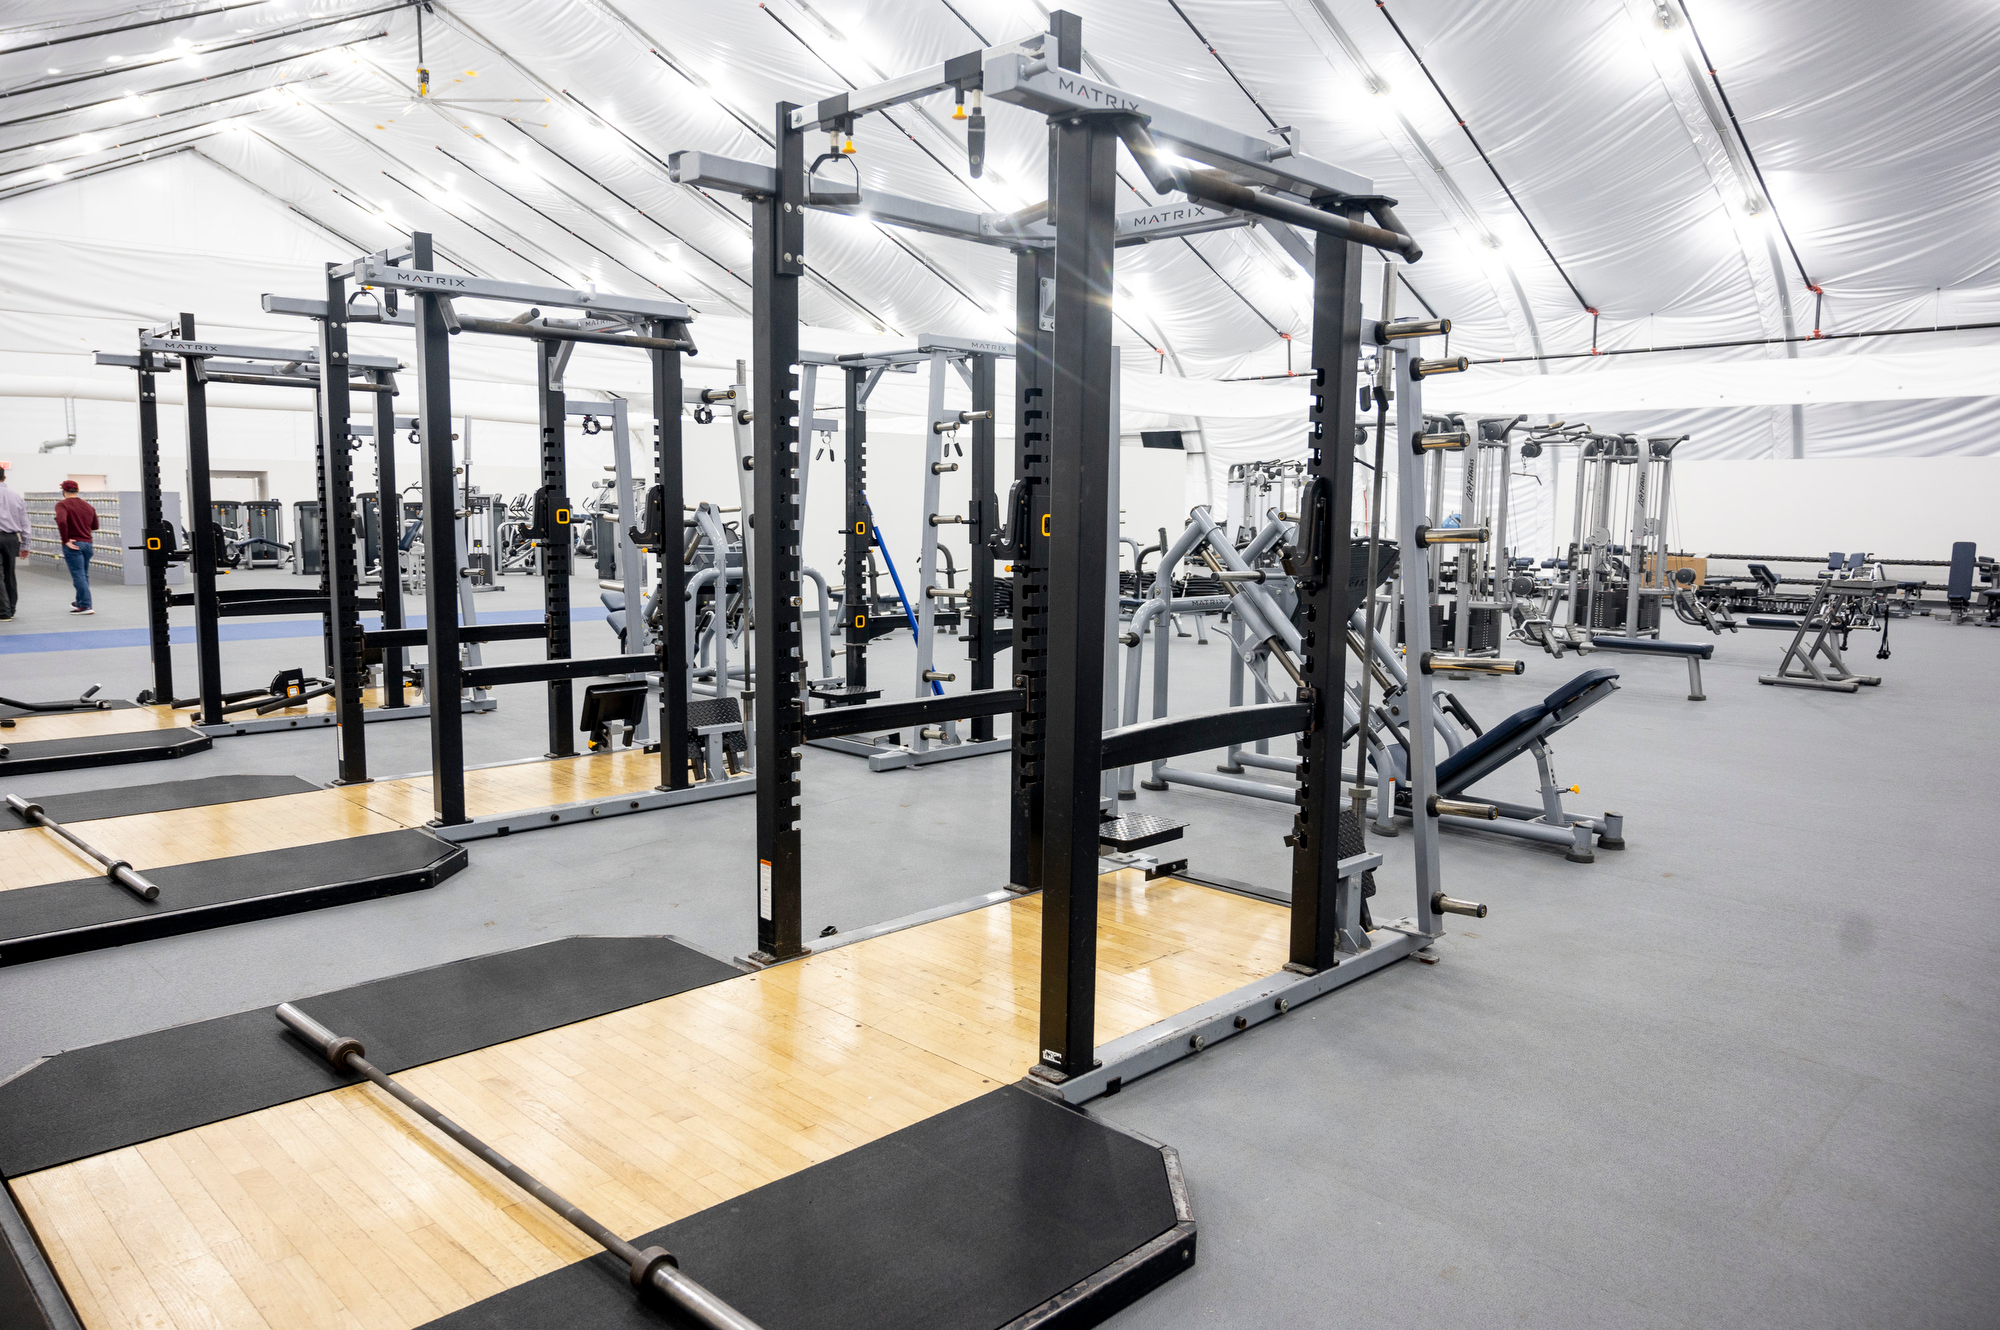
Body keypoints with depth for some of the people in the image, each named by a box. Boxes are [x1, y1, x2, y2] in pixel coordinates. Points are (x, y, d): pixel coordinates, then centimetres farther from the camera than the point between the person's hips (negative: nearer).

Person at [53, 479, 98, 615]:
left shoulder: (62, 504, -7)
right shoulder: (88, 506, 12)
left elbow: (61, 521, -24)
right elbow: (95, 526, 18)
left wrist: (65, 540, -17)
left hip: (73, 544, -6)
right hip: (88, 543, 6)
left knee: (78, 575, -7)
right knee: (84, 575, 18)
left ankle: (85, 605, -12)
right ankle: (80, 602, 31)